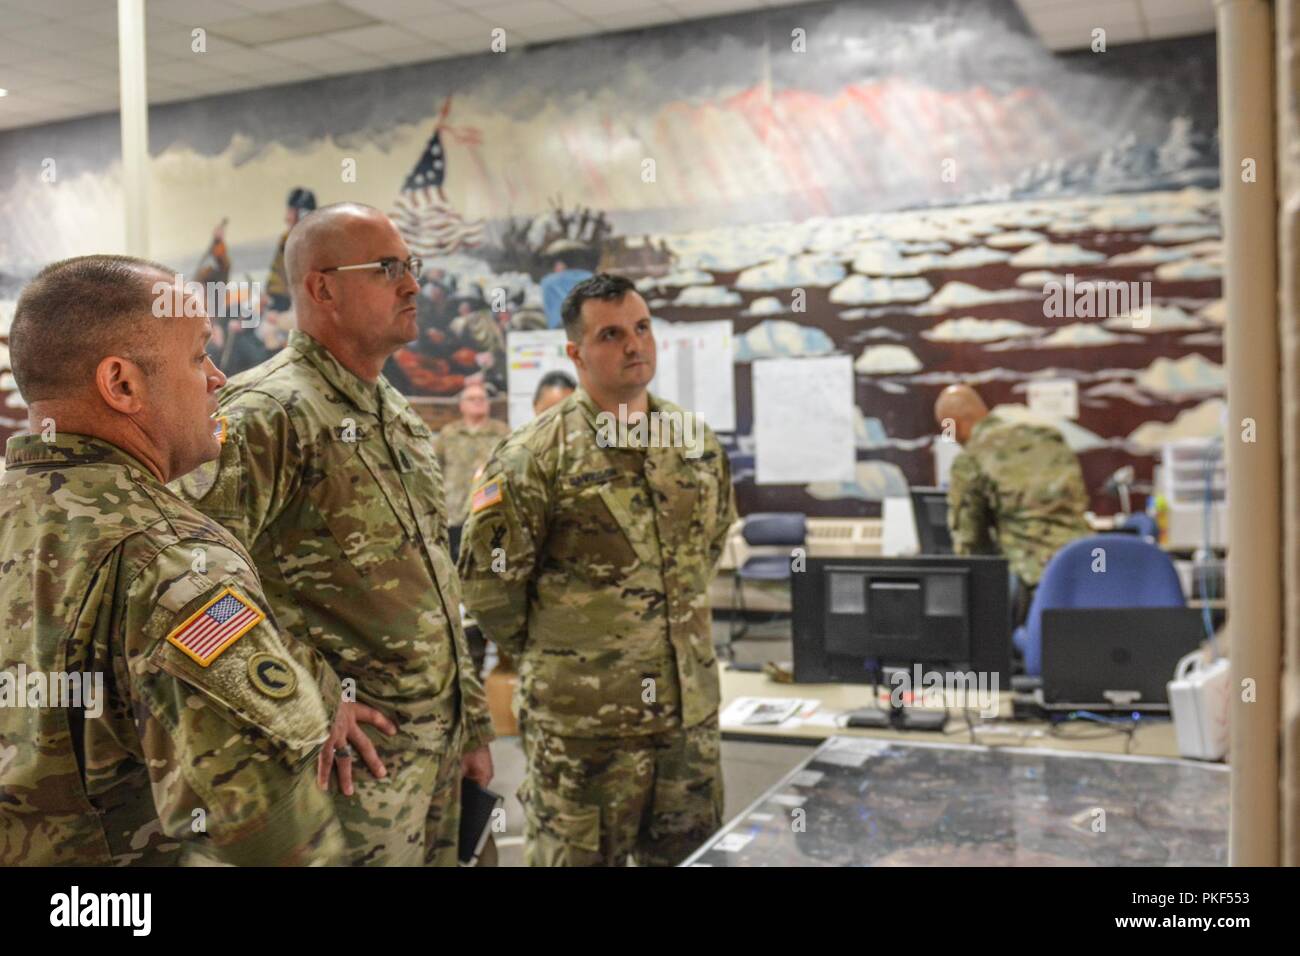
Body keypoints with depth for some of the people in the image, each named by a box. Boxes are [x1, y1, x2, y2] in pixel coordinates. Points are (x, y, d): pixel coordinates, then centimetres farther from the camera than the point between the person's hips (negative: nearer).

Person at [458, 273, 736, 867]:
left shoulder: (697, 443, 8)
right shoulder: (535, 454, -11)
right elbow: (487, 580, -10)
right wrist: (547, 655, 0)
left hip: (692, 708, 6)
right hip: (583, 719, -5)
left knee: (690, 853, 18)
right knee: (581, 855, 9)